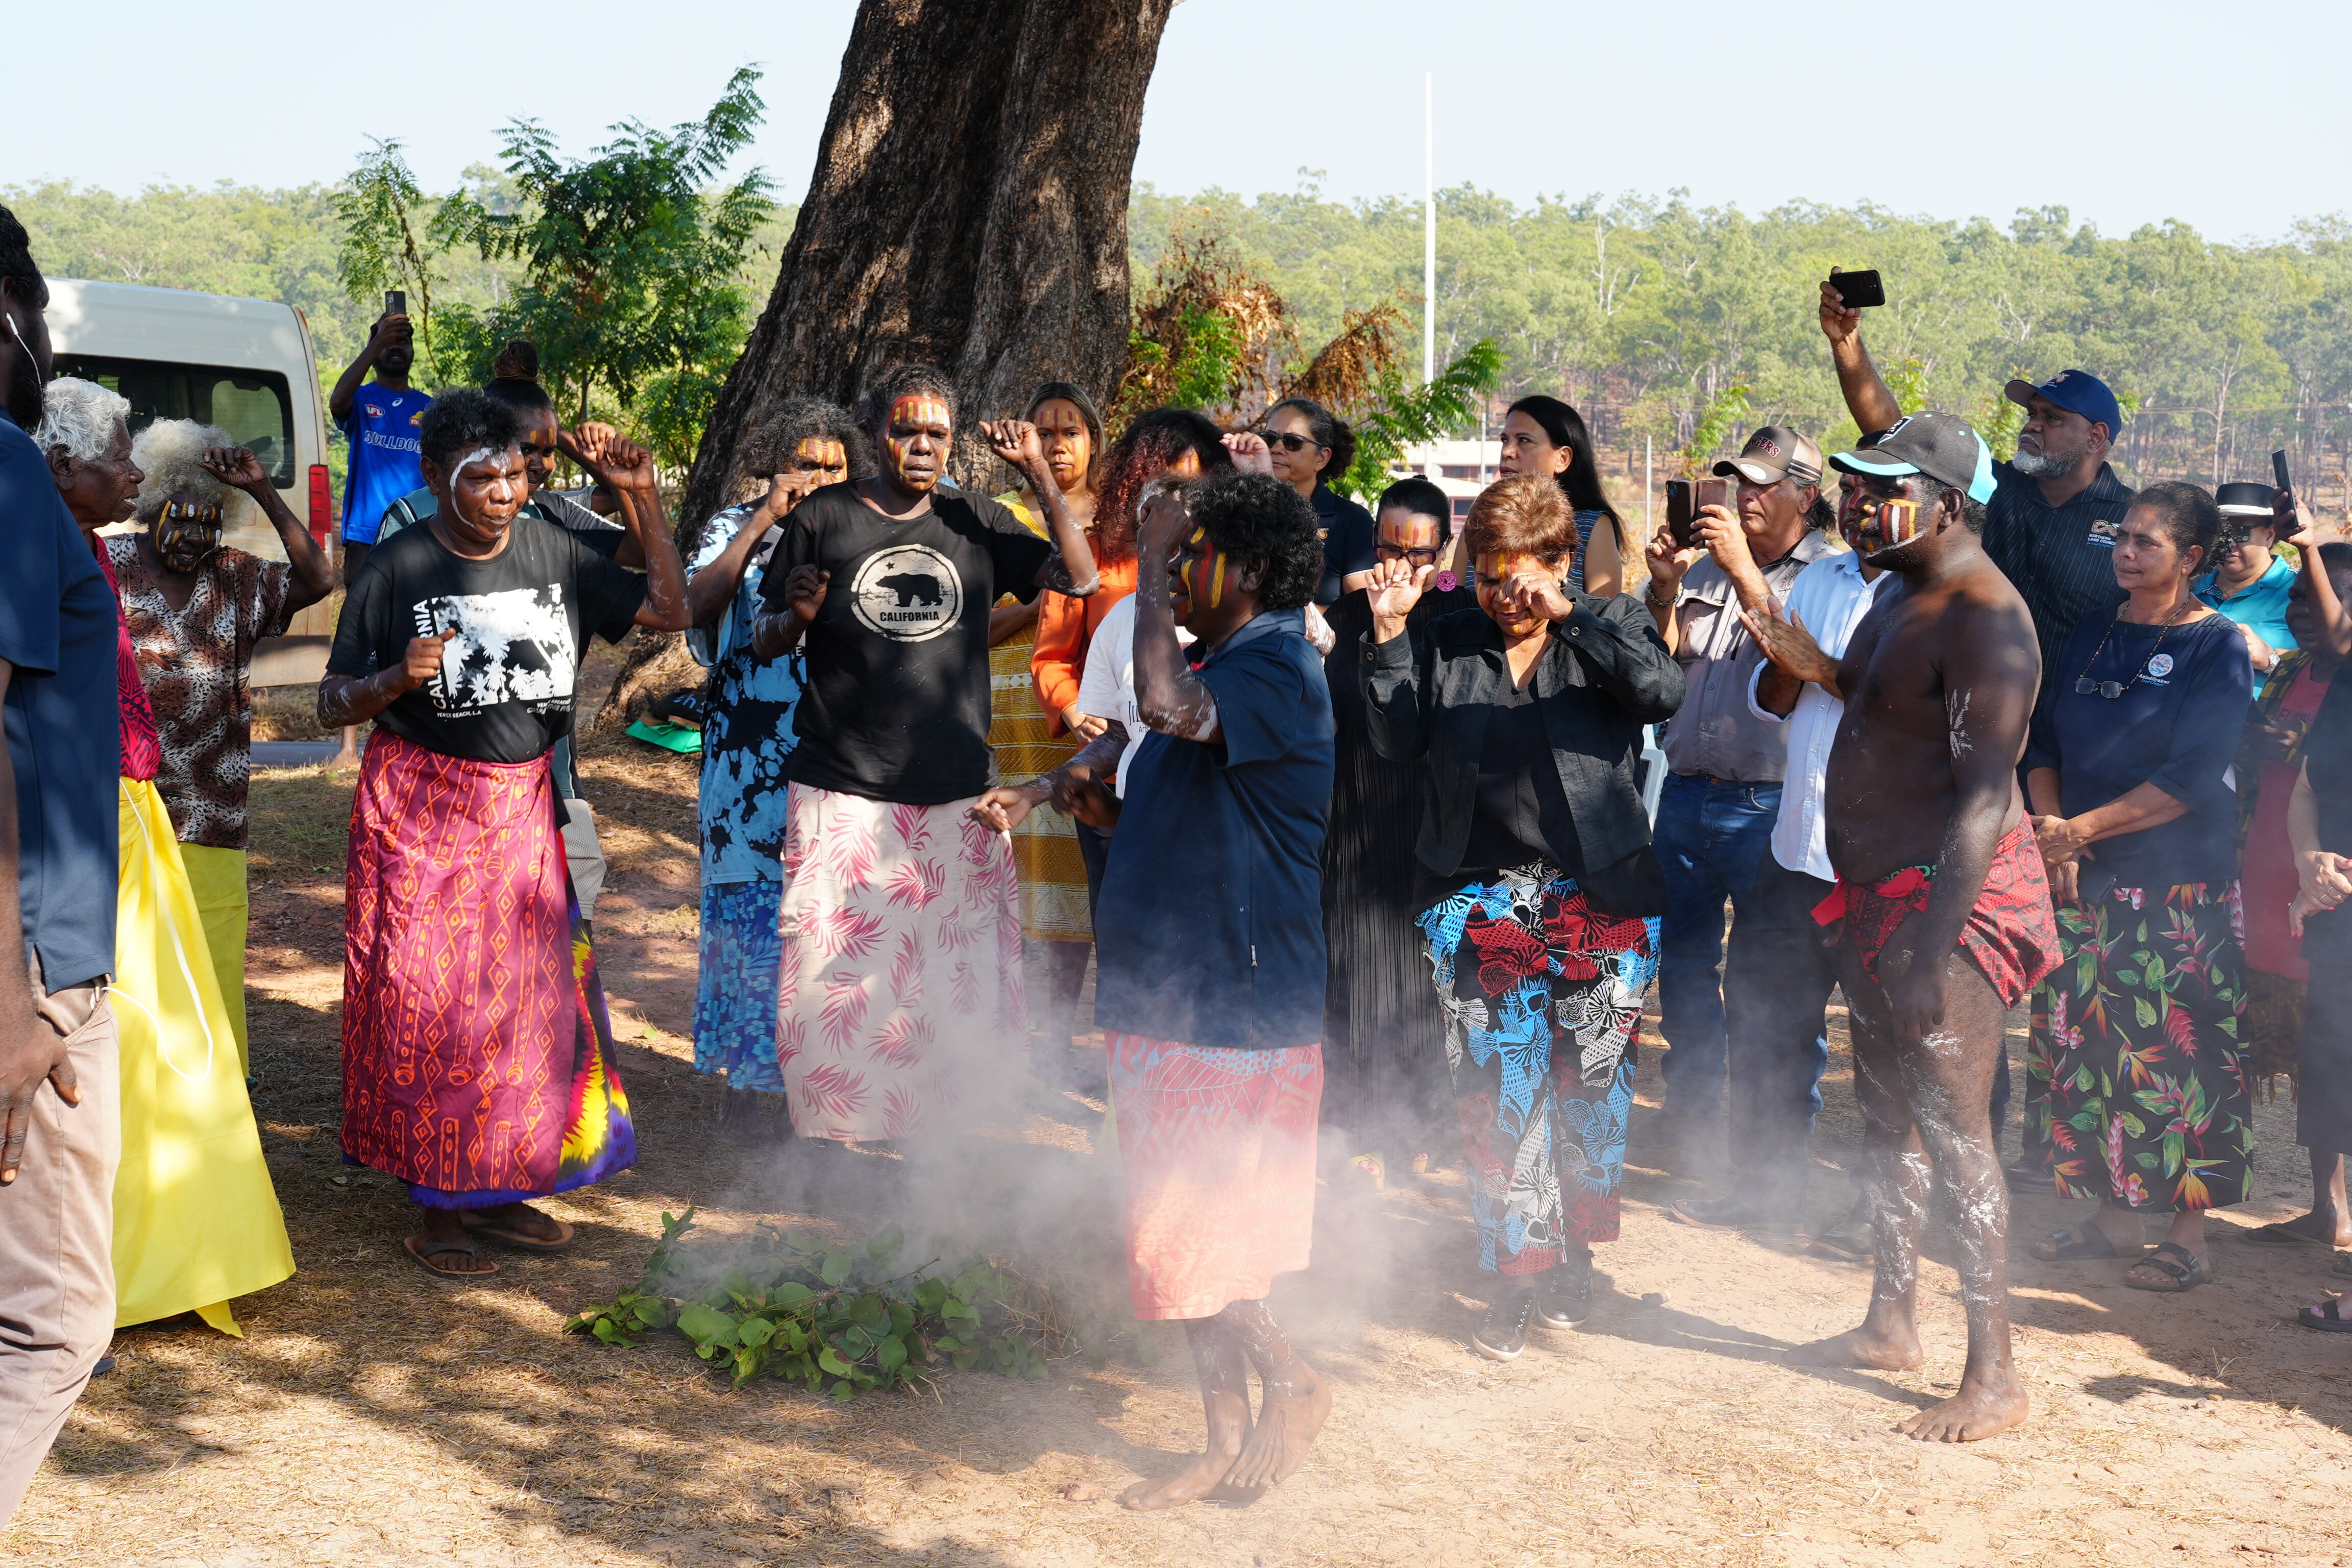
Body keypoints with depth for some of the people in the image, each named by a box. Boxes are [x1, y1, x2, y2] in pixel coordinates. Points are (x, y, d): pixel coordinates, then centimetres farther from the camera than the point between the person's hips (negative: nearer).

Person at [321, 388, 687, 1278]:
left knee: (528, 995, 7)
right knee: (429, 1003, -2)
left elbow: (668, 612, 6)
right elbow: (334, 705, -4)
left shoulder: (554, 553, 3)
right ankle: (436, 1210, 10)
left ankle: (498, 1190, 22)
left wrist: (644, 505, -2)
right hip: (422, 810, -4)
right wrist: (398, 678, -24)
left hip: (524, 804, 4)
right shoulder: (398, 569, -8)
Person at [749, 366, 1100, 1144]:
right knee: (837, 972, -1)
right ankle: (831, 1132, 13)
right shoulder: (823, 518, 3)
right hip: (842, 794, -2)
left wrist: (1039, 475, -3)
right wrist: (796, 616, -16)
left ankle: (951, 1132, 15)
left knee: (961, 975, 2)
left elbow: (1080, 578, 3)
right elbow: (765, 643, 7)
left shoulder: (976, 523, 10)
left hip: (955, 795, 2)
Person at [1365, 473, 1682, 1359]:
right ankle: (1521, 1272, 3)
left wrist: (1569, 617, -21)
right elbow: (1398, 741, 5)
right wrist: (1388, 636, -3)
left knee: (1589, 1087, 6)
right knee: (1498, 1088, -5)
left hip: (1599, 902, -1)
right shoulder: (1450, 646, 9)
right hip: (1481, 903, 1)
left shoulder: (1609, 628, 2)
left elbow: (1662, 690, -17)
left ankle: (1572, 1259, 24)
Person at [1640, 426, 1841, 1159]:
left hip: (1769, 804, -6)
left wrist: (1744, 572, -21)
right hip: (1686, 790, 6)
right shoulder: (1707, 562, 14)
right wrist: (1665, 590, -4)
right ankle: (1691, 1112, 28)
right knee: (1683, 961, 14)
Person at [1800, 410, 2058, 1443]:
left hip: (1952, 897, -10)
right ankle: (1892, 1322, 31)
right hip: (1880, 892, 10)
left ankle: (1994, 1376, -2)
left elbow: (1985, 796, -25)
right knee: (1887, 1115, 17)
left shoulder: (1984, 620, -19)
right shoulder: (1902, 599, 13)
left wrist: (1928, 948, -29)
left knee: (1954, 1132, -8)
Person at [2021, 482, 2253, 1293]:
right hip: (2084, 883, 6)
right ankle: (2111, 1215, 18)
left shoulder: (2218, 645, -6)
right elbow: (2045, 743, 12)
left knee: (2176, 1051, -4)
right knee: (2083, 1044, 6)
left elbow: (2192, 777, -13)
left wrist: (2084, 828, -13)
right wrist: (2052, 827, -7)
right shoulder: (2091, 637, 12)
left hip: (2180, 886, -6)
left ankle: (2188, 1234, 6)